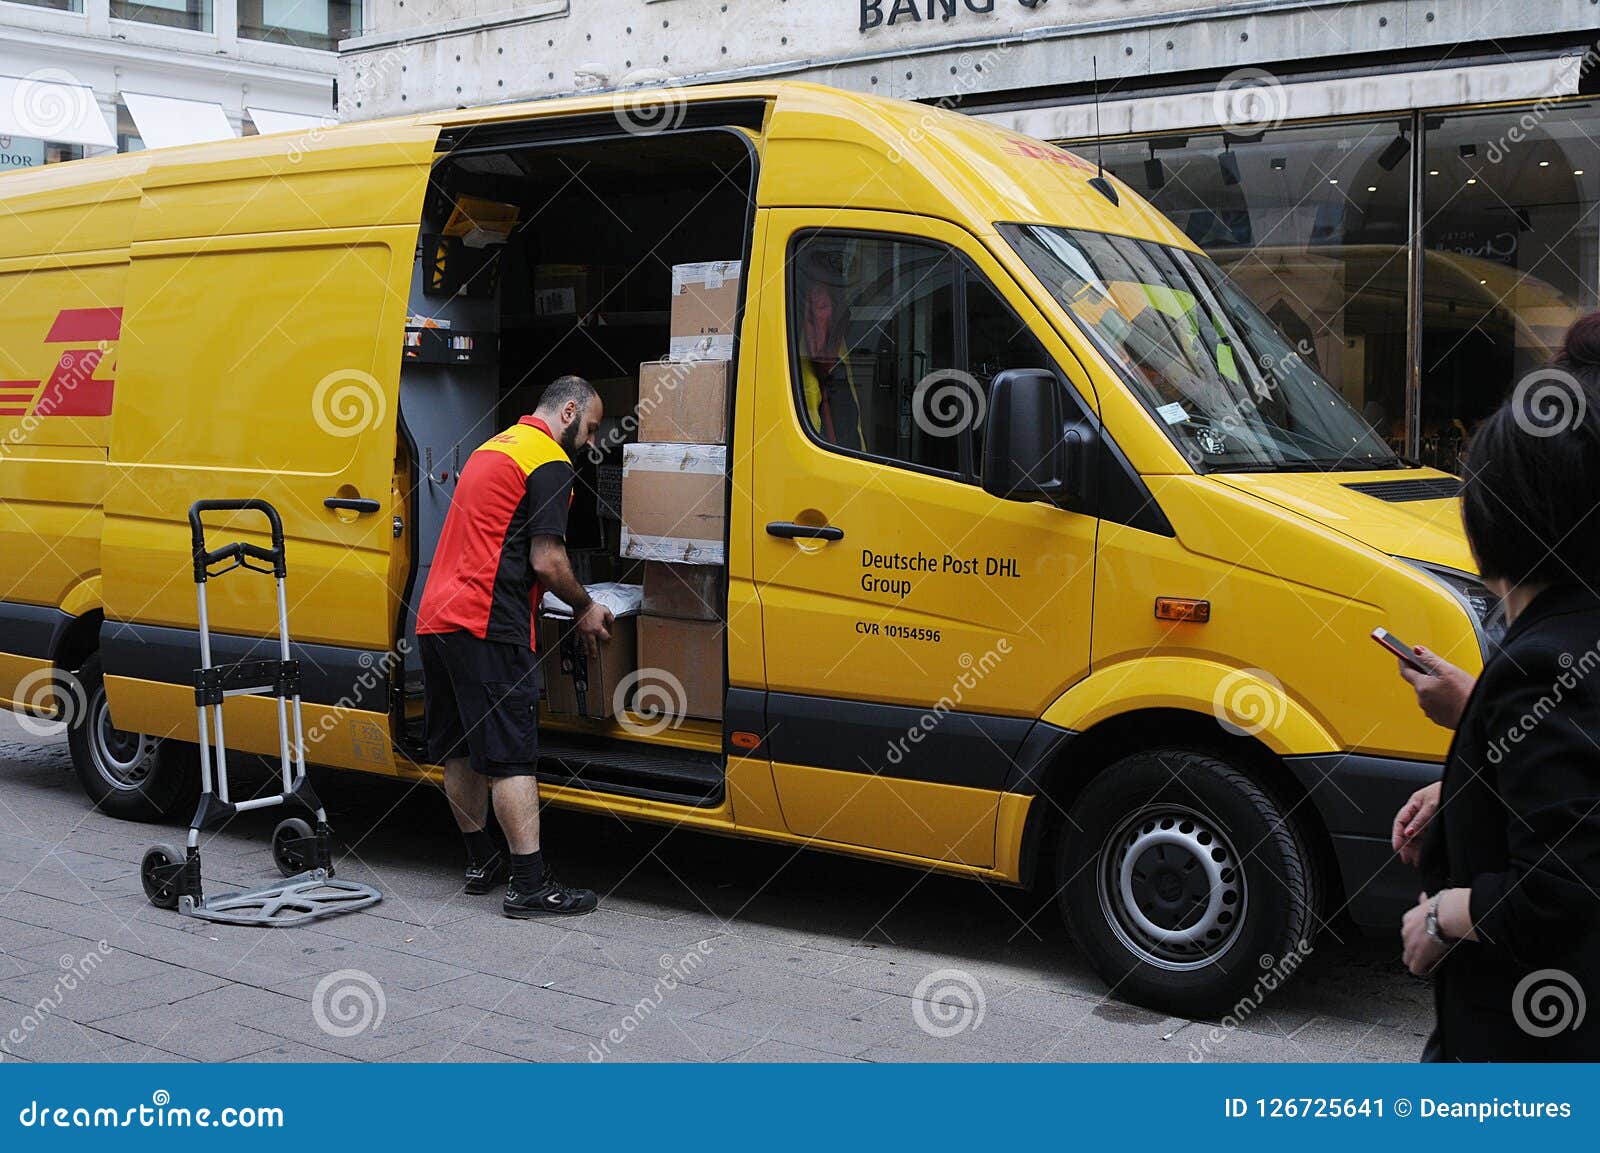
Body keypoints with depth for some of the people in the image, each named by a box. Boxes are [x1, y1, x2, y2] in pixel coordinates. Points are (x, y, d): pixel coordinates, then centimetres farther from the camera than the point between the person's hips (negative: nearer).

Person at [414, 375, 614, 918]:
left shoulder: (494, 446, 24)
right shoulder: (549, 462, -6)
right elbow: (547, 561, -14)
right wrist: (585, 610, 3)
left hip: (435, 617, 10)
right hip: (487, 627, -10)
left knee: (460, 750, 15)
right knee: (511, 755, -8)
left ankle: (481, 862, 26)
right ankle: (530, 883, -7)